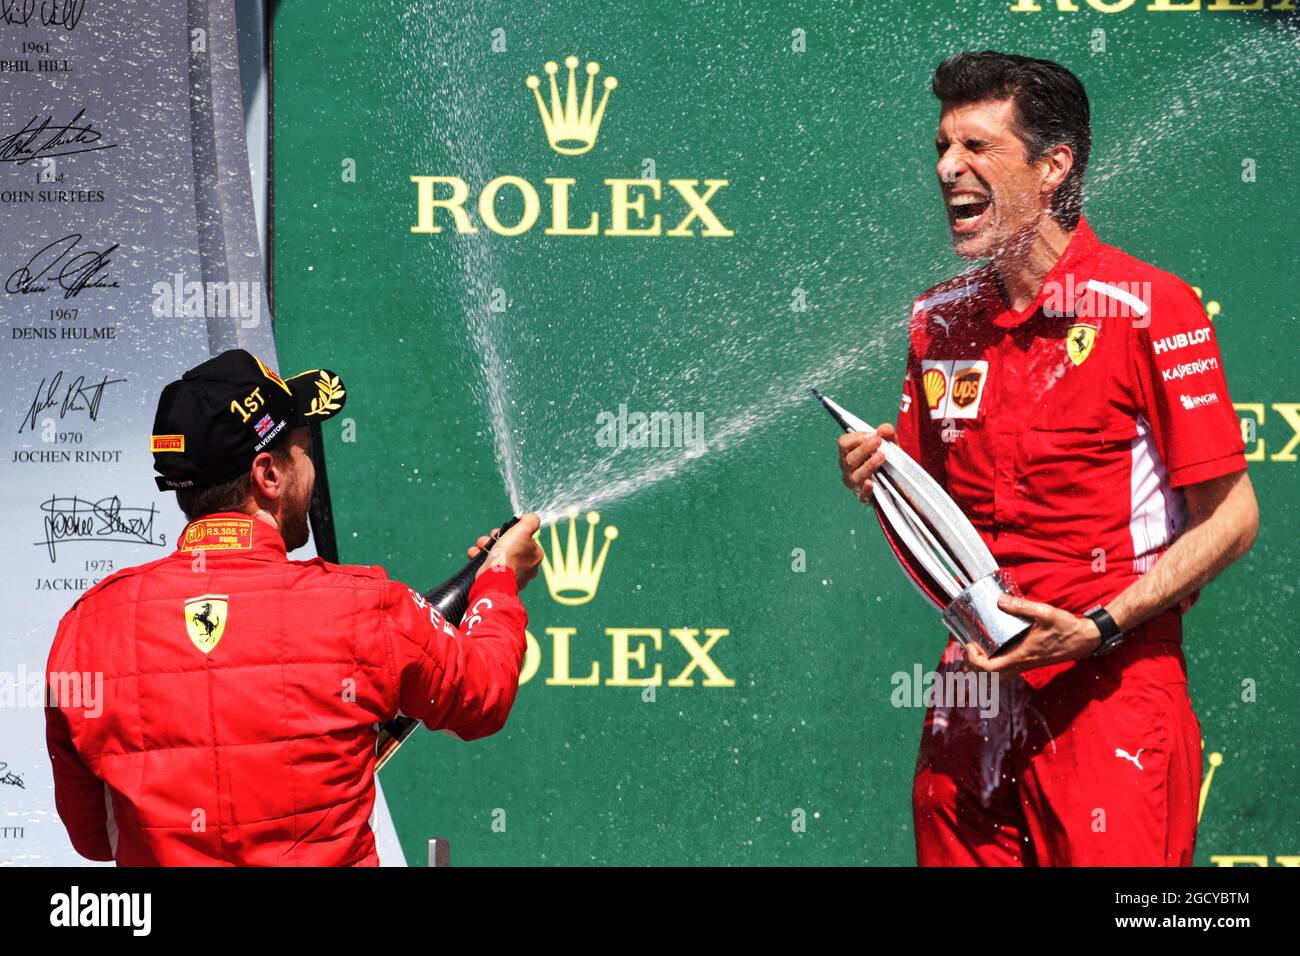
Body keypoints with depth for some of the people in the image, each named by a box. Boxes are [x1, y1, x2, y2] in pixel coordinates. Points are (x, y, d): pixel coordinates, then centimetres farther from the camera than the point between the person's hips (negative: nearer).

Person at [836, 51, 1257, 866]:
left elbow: (1230, 519, -8)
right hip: (973, 698, 5)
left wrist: (1099, 630, -18)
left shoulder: (1149, 309, -9)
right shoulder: (937, 321, 9)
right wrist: (882, 483, -3)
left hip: (1110, 695, -5)